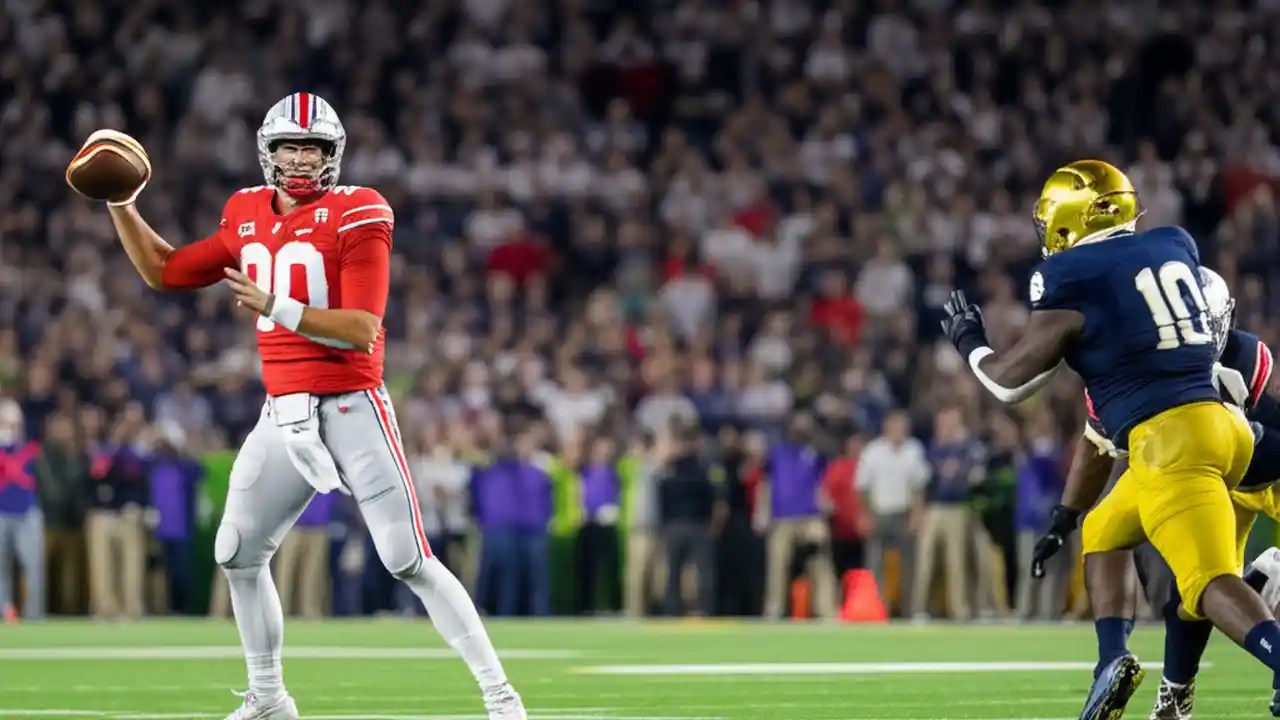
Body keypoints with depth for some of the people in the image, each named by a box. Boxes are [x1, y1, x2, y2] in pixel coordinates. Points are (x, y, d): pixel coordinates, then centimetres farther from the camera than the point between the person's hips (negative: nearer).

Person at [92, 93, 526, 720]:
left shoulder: (354, 216, -10)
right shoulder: (248, 218, 10)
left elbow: (363, 331, -18)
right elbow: (164, 270, 20)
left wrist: (277, 307, -26)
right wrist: (121, 206, 11)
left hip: (351, 409, -7)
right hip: (282, 413, 7)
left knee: (409, 561, -10)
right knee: (237, 555, 10)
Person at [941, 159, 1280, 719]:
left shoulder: (1072, 278, -4)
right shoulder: (1172, 247, 15)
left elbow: (1010, 381, 3)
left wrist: (968, 343, 22)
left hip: (1169, 439, -8)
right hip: (1216, 418, 8)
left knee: (1213, 585, -17)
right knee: (1102, 535, 25)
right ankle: (1112, 661, 13)